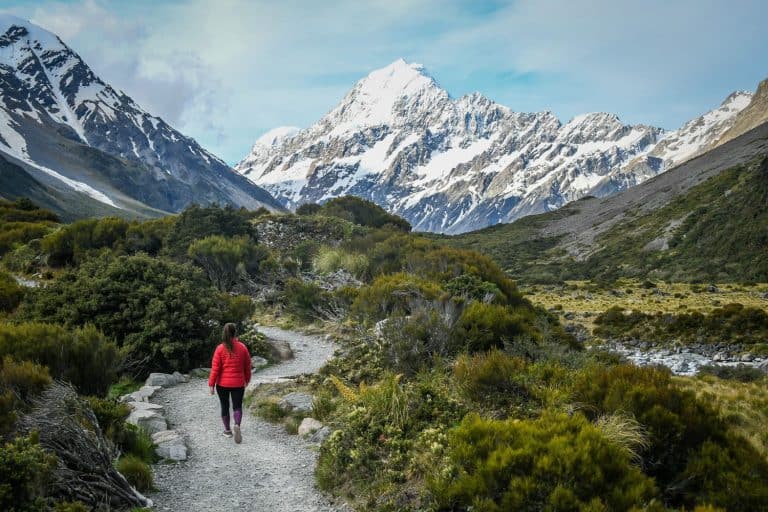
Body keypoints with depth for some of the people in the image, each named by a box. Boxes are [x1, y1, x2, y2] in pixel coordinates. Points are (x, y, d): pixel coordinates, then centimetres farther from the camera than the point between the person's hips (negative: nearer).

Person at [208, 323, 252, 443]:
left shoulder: (220, 349, -10)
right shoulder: (242, 347, -4)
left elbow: (215, 368, -10)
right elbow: (247, 366, 4)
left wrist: (211, 384, -3)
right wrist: (247, 379, 19)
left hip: (222, 384, -1)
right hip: (238, 384, 1)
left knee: (225, 406, 15)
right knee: (237, 406, 8)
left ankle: (227, 430, 24)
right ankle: (237, 425, -18)